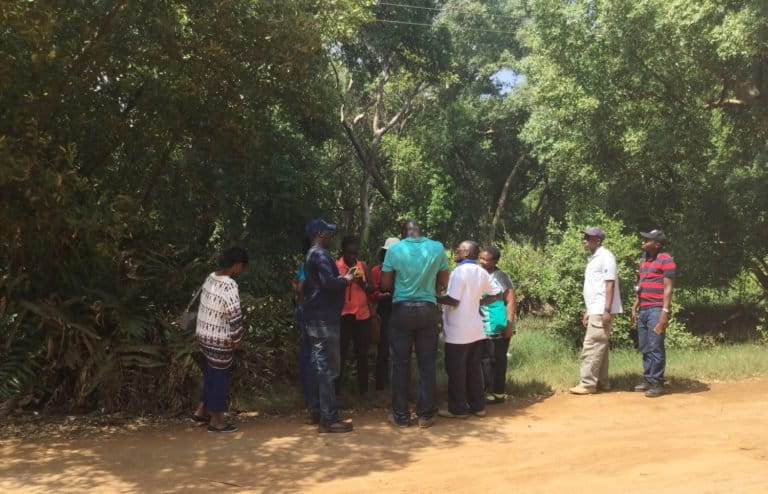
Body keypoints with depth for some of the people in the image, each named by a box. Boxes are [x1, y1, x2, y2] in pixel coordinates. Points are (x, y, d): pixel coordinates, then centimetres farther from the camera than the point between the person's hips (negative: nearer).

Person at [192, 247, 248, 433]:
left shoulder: (210, 278, 2)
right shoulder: (229, 286, -24)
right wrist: (236, 339, -10)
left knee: (211, 373, 23)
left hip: (203, 334, 8)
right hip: (219, 340, -8)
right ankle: (216, 421, 18)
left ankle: (201, 411, 33)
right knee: (220, 377, 6)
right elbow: (235, 317, -26)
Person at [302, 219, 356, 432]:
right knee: (328, 368, -8)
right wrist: (346, 280, -9)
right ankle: (328, 419, -5)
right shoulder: (321, 255, -14)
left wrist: (340, 279, 14)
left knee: (320, 366, 14)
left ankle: (318, 411, 20)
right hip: (324, 318, -11)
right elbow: (328, 282, -25)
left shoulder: (312, 255, 18)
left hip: (316, 317, 11)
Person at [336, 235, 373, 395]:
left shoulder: (363, 265, 8)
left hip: (362, 315, 3)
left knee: (362, 353, 7)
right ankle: (336, 389, 5)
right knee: (340, 353, -3)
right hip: (343, 315, -3)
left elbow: (372, 289, 6)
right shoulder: (336, 266, -3)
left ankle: (363, 388, 16)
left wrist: (363, 283, -14)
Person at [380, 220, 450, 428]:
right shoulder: (437, 248, 1)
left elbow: (385, 285, 0)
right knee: (427, 364, 8)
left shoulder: (394, 249, -4)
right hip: (428, 309, 1)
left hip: (402, 309, -1)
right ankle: (425, 415, 12)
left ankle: (401, 415, 11)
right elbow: (444, 281, 8)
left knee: (401, 364, 6)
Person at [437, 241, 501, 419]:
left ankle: (458, 408, 8)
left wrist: (435, 298, -7)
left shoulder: (459, 271, -15)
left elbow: (453, 300, -20)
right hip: (476, 330, 7)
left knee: (456, 371, 2)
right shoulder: (482, 272, 9)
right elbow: (497, 293, 16)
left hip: (458, 332, -7)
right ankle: (478, 406, 18)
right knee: (474, 369, 13)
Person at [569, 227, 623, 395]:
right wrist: (588, 310, 20)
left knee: (592, 347, -9)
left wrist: (607, 310, -22)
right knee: (599, 347, 11)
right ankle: (602, 382, 17)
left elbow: (610, 284, -17)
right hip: (595, 310, 10)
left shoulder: (605, 257, -11)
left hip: (602, 311, -10)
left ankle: (588, 384, -6)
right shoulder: (593, 259, 18)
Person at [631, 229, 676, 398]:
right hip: (643, 310, 8)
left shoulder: (666, 260, -8)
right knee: (645, 348, 10)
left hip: (656, 310, -8)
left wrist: (665, 311, -19)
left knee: (655, 347, -7)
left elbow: (668, 288, -13)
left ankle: (657, 383, -1)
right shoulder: (644, 259, 17)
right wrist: (635, 307, 20)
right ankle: (647, 380, 17)